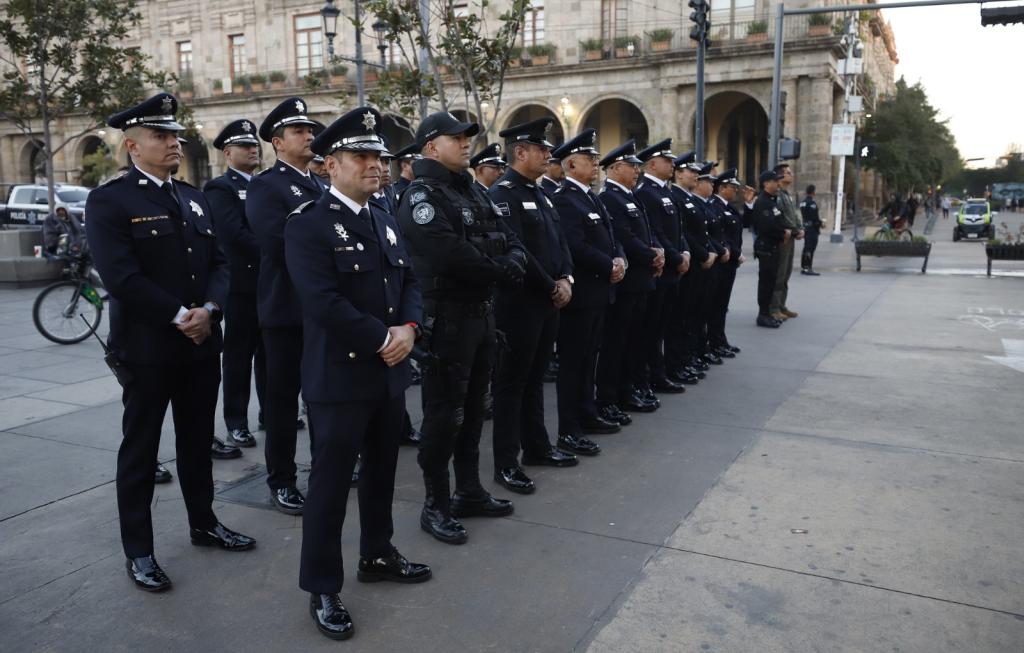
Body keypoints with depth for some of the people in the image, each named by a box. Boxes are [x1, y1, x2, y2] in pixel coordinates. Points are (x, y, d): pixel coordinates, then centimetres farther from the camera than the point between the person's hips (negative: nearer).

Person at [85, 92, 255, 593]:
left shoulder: (193, 198, 12)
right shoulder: (109, 201, -9)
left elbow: (219, 262, 8)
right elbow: (121, 277, -19)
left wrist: (208, 310, -10)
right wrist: (179, 317, -17)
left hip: (202, 342, 6)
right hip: (147, 346, -6)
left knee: (198, 440, 17)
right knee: (140, 449, 6)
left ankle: (203, 523, 33)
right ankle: (137, 551, 18)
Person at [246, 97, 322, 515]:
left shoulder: (321, 185, 17)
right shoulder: (264, 186, -6)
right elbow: (278, 242, -21)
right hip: (287, 308, -6)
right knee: (283, 396, 3)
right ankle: (281, 481, 15)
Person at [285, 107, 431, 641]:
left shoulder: (385, 221, 13)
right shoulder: (308, 223, -13)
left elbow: (408, 282, 12)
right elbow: (324, 302, -23)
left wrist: (408, 328, -8)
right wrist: (383, 340, -18)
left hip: (390, 372, 8)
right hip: (340, 376, -7)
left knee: (381, 469, 19)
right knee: (330, 481, 3)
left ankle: (377, 554, 38)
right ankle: (321, 588, 17)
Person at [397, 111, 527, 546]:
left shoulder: (472, 191, 15)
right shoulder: (421, 197, -13)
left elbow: (508, 239, 11)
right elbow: (452, 256, -26)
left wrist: (513, 262, -12)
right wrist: (501, 271, -13)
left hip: (482, 311, 9)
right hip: (447, 317, -9)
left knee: (472, 407, 16)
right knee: (444, 412, -1)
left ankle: (469, 491, 30)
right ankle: (436, 506, 12)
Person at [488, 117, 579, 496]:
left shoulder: (539, 193, 15)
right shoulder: (502, 193, -14)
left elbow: (559, 239, 15)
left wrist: (566, 278, -2)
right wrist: (550, 287, -14)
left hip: (547, 302, 9)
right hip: (519, 304, -9)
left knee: (534, 378, 17)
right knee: (511, 383, -1)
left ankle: (537, 447, 29)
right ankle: (506, 464, 6)